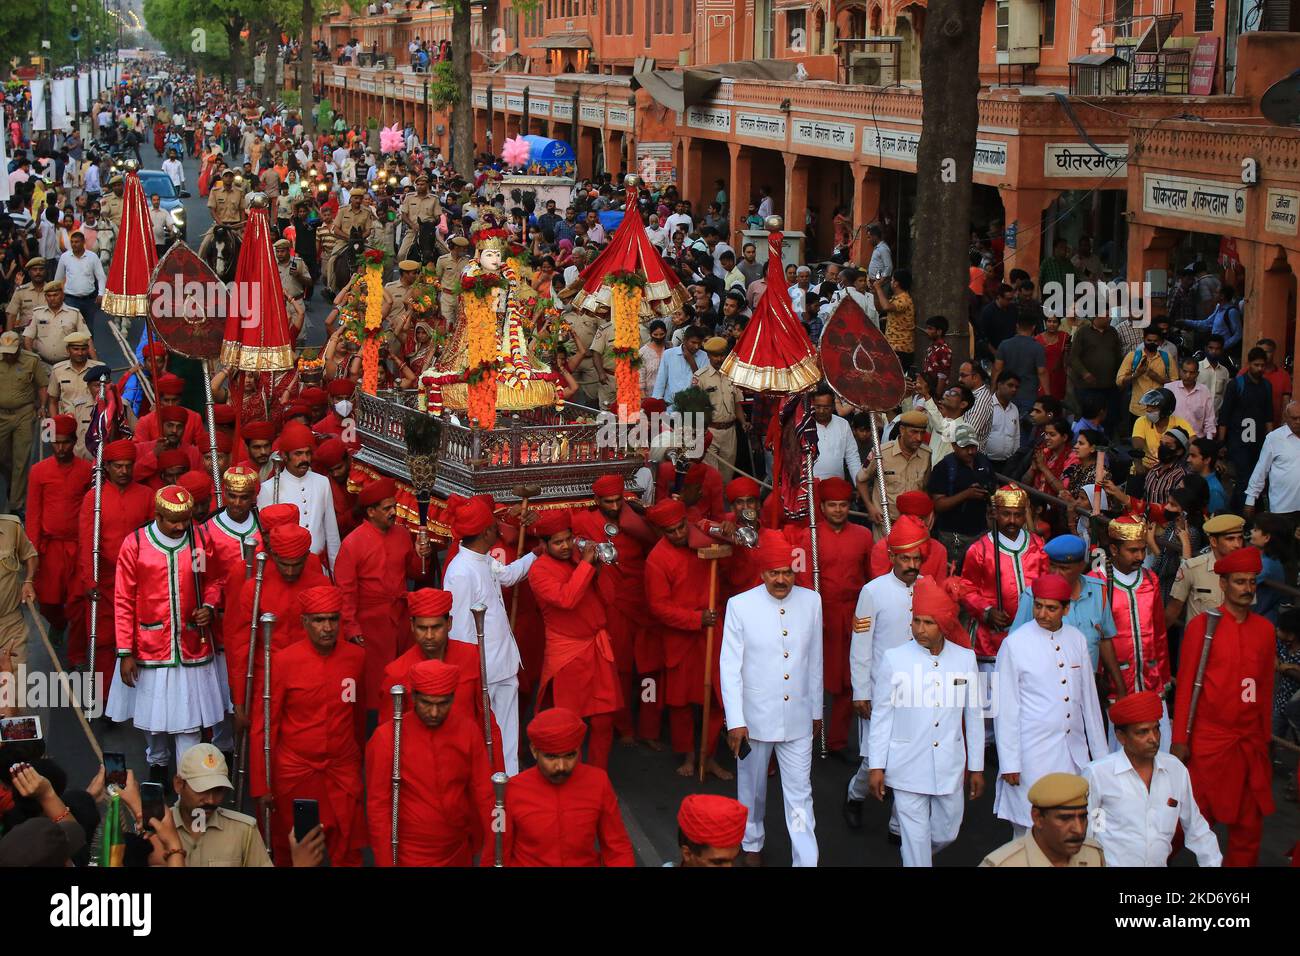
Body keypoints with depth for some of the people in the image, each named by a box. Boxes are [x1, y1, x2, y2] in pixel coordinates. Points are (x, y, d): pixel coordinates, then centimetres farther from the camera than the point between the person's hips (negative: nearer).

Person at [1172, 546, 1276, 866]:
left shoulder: (1264, 629, 6)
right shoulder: (1202, 625, -6)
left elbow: (1266, 686, 12)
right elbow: (1186, 684, -5)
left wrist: (1266, 737, 12)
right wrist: (1180, 740, -6)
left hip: (1251, 742, 4)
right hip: (1208, 741, -4)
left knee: (1250, 823, 9)